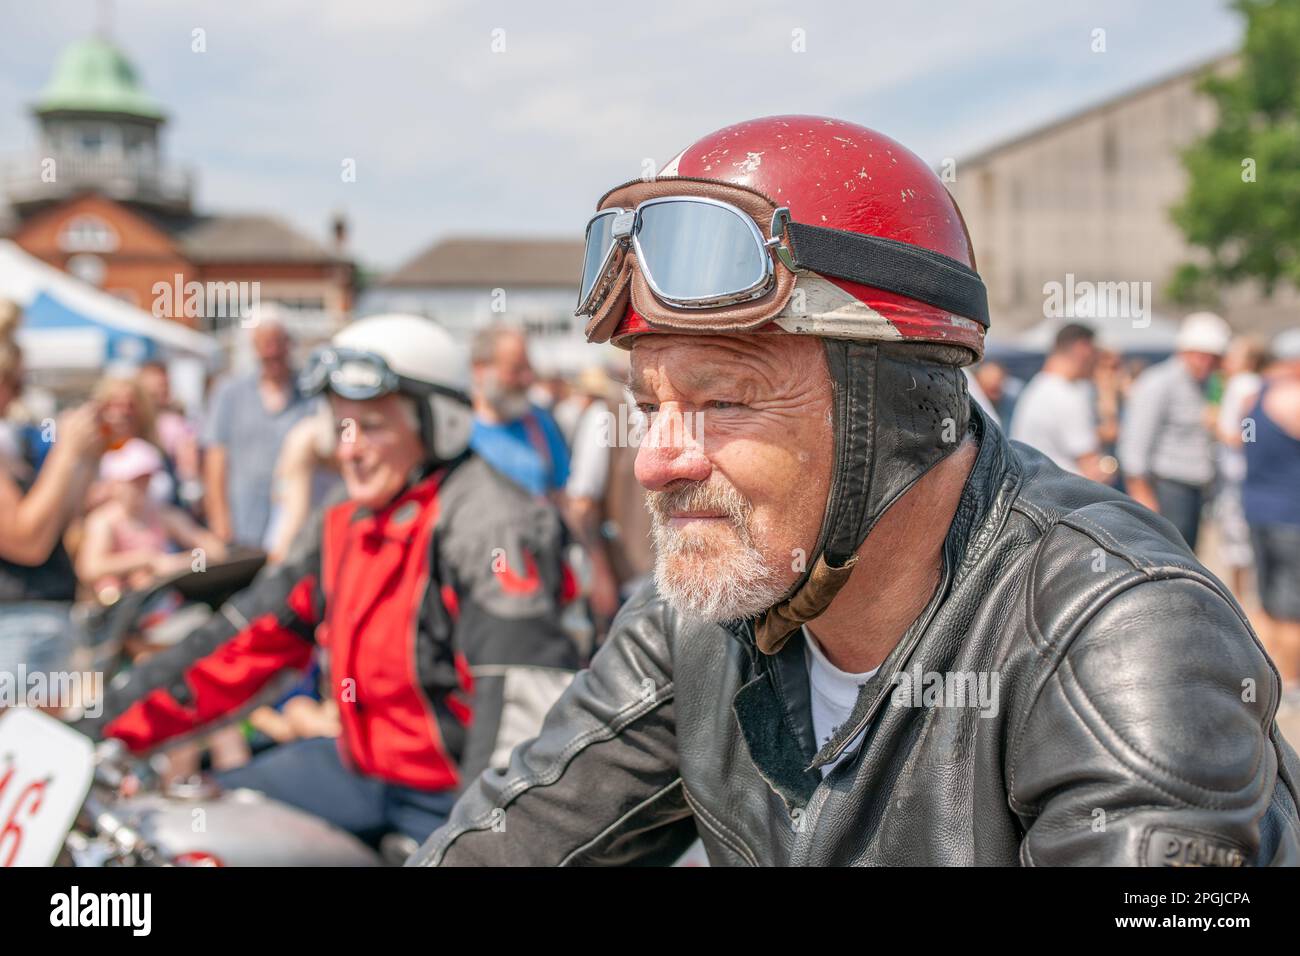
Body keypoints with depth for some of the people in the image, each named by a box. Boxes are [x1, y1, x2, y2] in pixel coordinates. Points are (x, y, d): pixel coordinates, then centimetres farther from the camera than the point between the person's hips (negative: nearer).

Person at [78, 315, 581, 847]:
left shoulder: (490, 523, -17)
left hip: (458, 796, -8)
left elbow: (525, 696, -28)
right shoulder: (345, 529, 10)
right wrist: (105, 726, 5)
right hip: (360, 771, 8)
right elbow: (245, 640, 10)